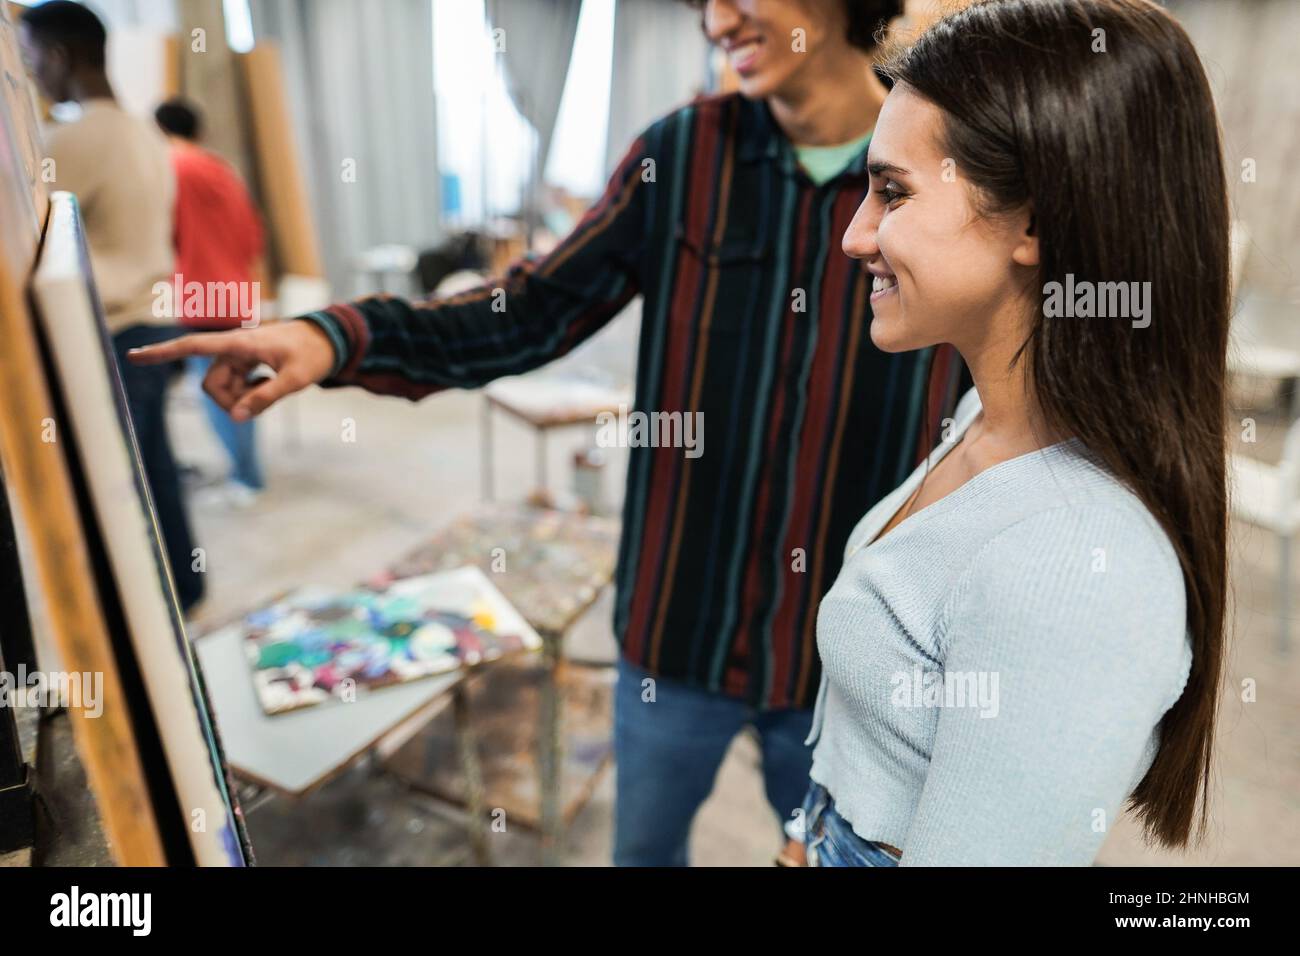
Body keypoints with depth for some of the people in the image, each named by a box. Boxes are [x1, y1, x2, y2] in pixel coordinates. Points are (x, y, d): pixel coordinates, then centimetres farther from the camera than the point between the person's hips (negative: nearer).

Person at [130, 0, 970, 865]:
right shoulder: (683, 151, -5)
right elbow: (536, 309, -8)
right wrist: (342, 336, -23)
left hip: (847, 648, 0)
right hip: (682, 624, 2)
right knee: (645, 843, 26)